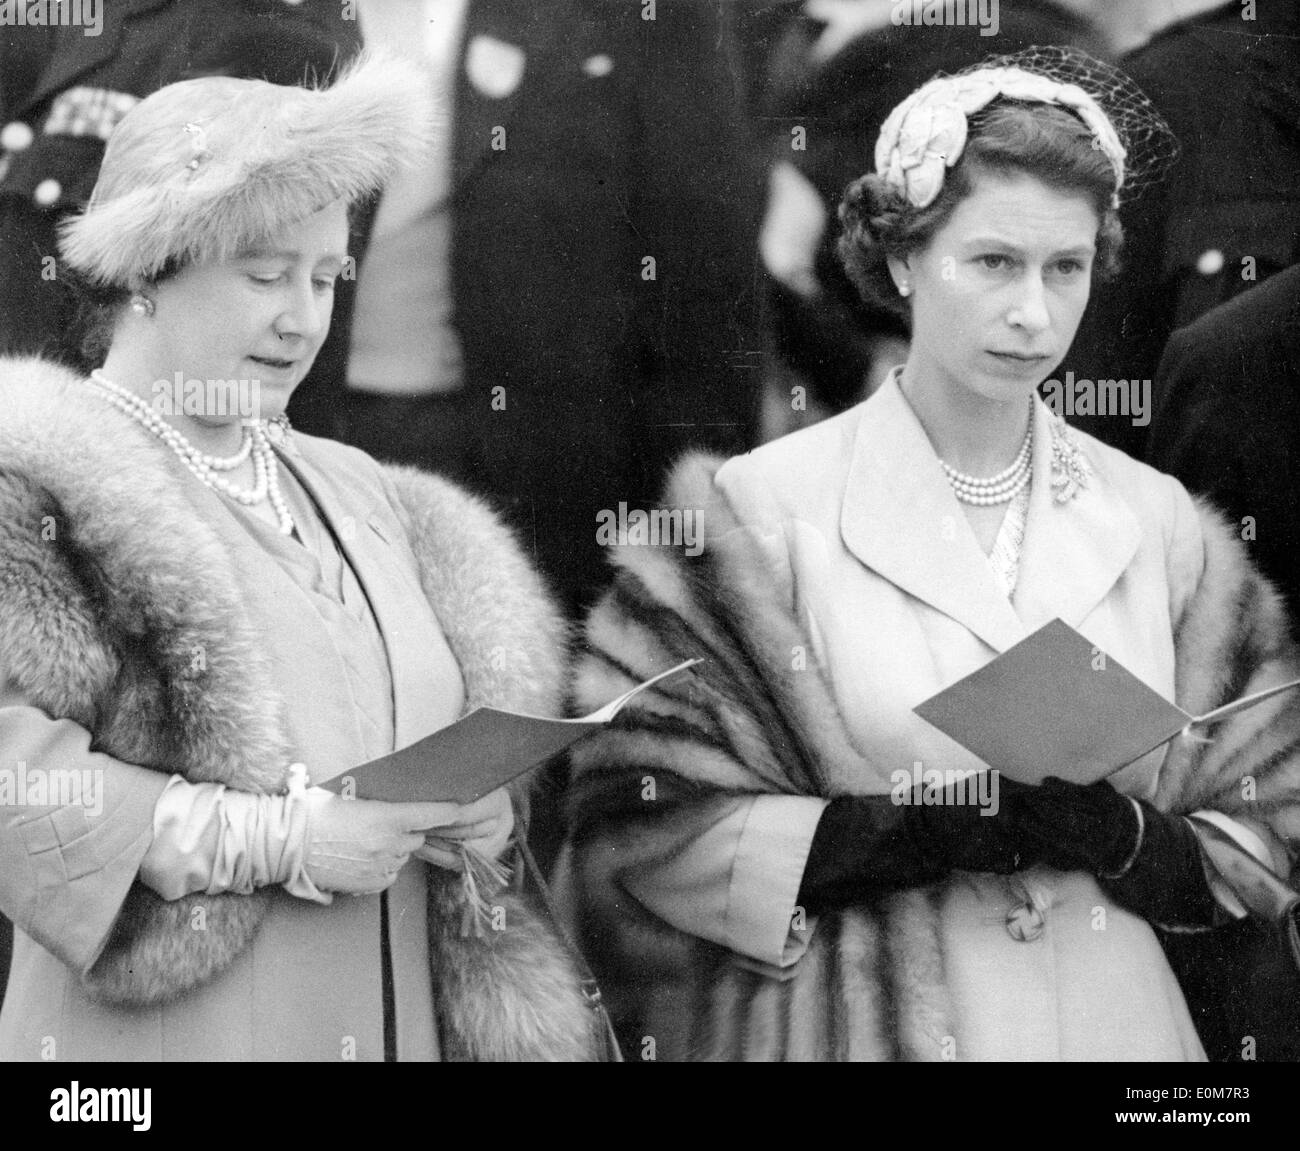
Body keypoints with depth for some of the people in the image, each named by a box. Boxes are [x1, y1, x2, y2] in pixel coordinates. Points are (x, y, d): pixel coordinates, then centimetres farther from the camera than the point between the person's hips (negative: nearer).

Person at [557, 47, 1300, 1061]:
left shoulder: (1157, 522, 2)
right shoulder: (762, 510, -8)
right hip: (854, 1015, -3)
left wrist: (1121, 836, -16)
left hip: (1114, 1014, 3)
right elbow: (646, 826, -11)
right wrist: (930, 828, -20)